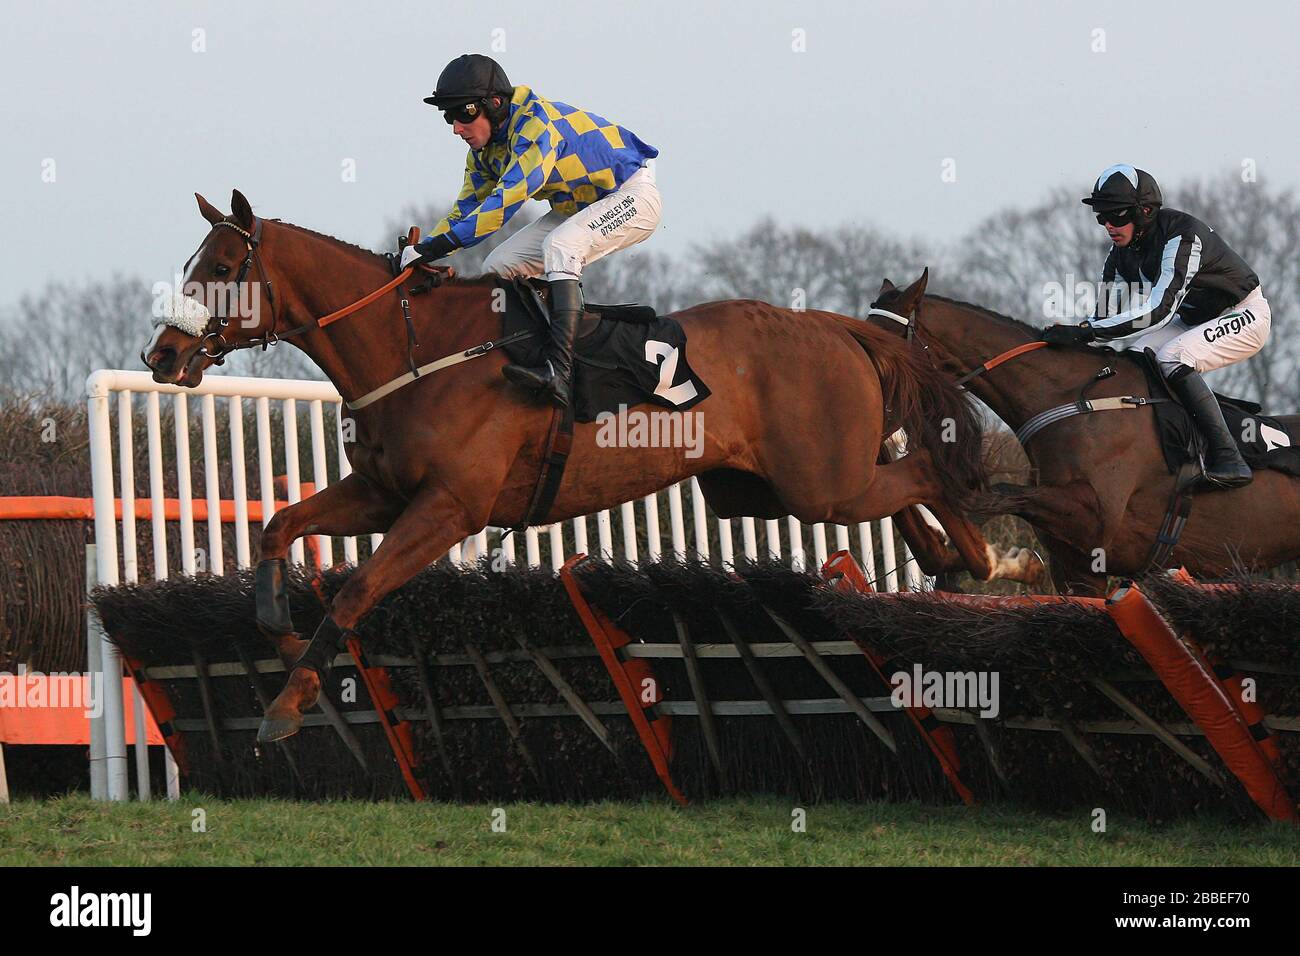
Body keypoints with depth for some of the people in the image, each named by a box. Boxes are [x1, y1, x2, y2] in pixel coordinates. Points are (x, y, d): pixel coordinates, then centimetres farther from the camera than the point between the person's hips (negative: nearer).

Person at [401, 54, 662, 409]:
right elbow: (467, 208, 6)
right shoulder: (484, 147, -1)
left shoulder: (537, 125, -30)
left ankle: (560, 371, -46)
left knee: (560, 247, -34)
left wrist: (436, 246, -44)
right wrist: (419, 251, -11)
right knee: (498, 268, 0)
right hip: (578, 207, 10)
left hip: (632, 196, -10)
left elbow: (505, 201, -39)